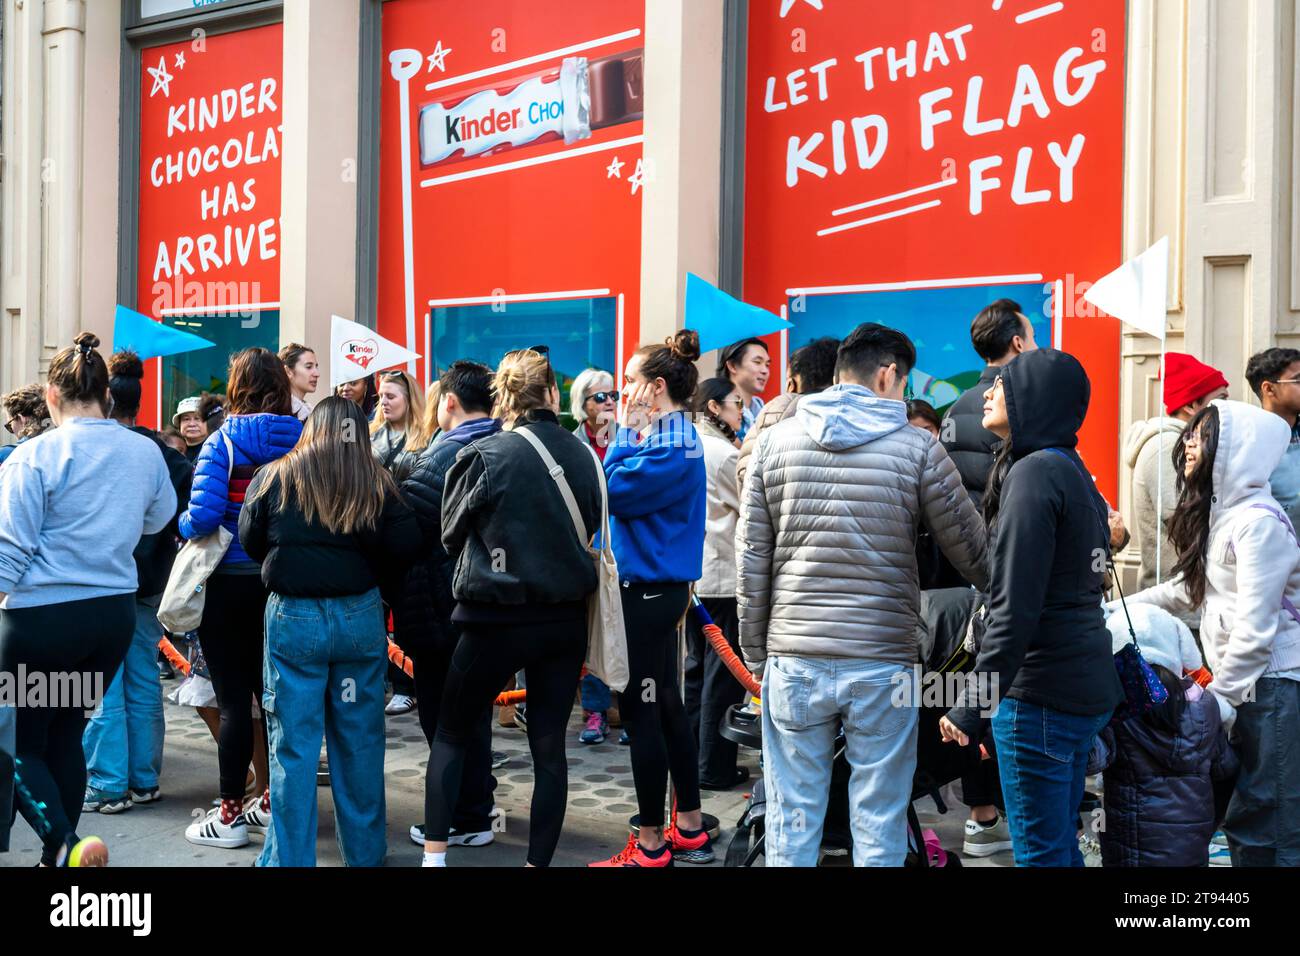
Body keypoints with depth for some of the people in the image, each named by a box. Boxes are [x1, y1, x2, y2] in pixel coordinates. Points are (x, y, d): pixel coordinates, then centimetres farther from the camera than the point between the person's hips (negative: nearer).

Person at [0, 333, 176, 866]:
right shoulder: (145, 452, 1)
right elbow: (158, 521, 19)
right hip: (115, 612, 5)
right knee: (65, 735, 18)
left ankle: (64, 844, -12)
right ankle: (56, 857, 22)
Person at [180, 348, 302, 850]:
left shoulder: (223, 442, -10)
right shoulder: (302, 440, 0)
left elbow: (203, 515, -20)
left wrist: (182, 527, 1)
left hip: (230, 582, -4)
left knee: (233, 698, 2)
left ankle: (230, 815, 9)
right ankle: (274, 801, 24)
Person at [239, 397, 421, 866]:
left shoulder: (274, 475, 0)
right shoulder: (376, 481, -1)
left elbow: (251, 541, 3)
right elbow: (405, 547, -6)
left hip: (293, 616, -1)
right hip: (360, 616, 1)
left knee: (293, 746, 5)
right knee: (360, 741, 12)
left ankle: (289, 858, 11)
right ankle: (364, 852, 24)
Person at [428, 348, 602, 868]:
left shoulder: (485, 456, -12)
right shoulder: (584, 455, -2)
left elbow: (451, 533, 2)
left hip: (497, 618, -3)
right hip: (566, 616, 3)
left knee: (450, 735, 13)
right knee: (549, 746, 11)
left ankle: (434, 854, 12)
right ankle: (539, 859, 15)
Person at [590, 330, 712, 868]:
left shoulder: (670, 449, -19)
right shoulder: (679, 437, 11)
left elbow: (613, 494, -20)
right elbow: (623, 488, 11)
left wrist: (628, 430, -13)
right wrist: (634, 433, 2)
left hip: (647, 591, -10)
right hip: (662, 585, 10)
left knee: (642, 714, -1)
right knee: (666, 707, 16)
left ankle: (651, 847, 10)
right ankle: (690, 831, 27)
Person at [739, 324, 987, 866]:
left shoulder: (776, 441, 4)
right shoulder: (918, 449, -2)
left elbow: (751, 558, 4)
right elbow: (972, 553, 3)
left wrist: (755, 655, 12)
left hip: (793, 661, 2)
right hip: (882, 666, -2)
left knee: (791, 825, 11)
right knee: (879, 827, 9)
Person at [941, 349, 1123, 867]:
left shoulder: (1034, 473, -15)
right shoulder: (1074, 470, 14)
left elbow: (1014, 607, -21)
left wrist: (972, 705, -17)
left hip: (1042, 691, -10)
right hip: (1087, 687, 10)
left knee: (1040, 852, 0)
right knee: (1060, 845, 19)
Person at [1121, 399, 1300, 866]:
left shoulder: (1258, 522, -18)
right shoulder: (1220, 513, 11)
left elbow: (1255, 628, -20)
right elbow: (1188, 588, 22)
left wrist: (1219, 697, -16)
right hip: (1245, 684, 9)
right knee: (1242, 822, 15)